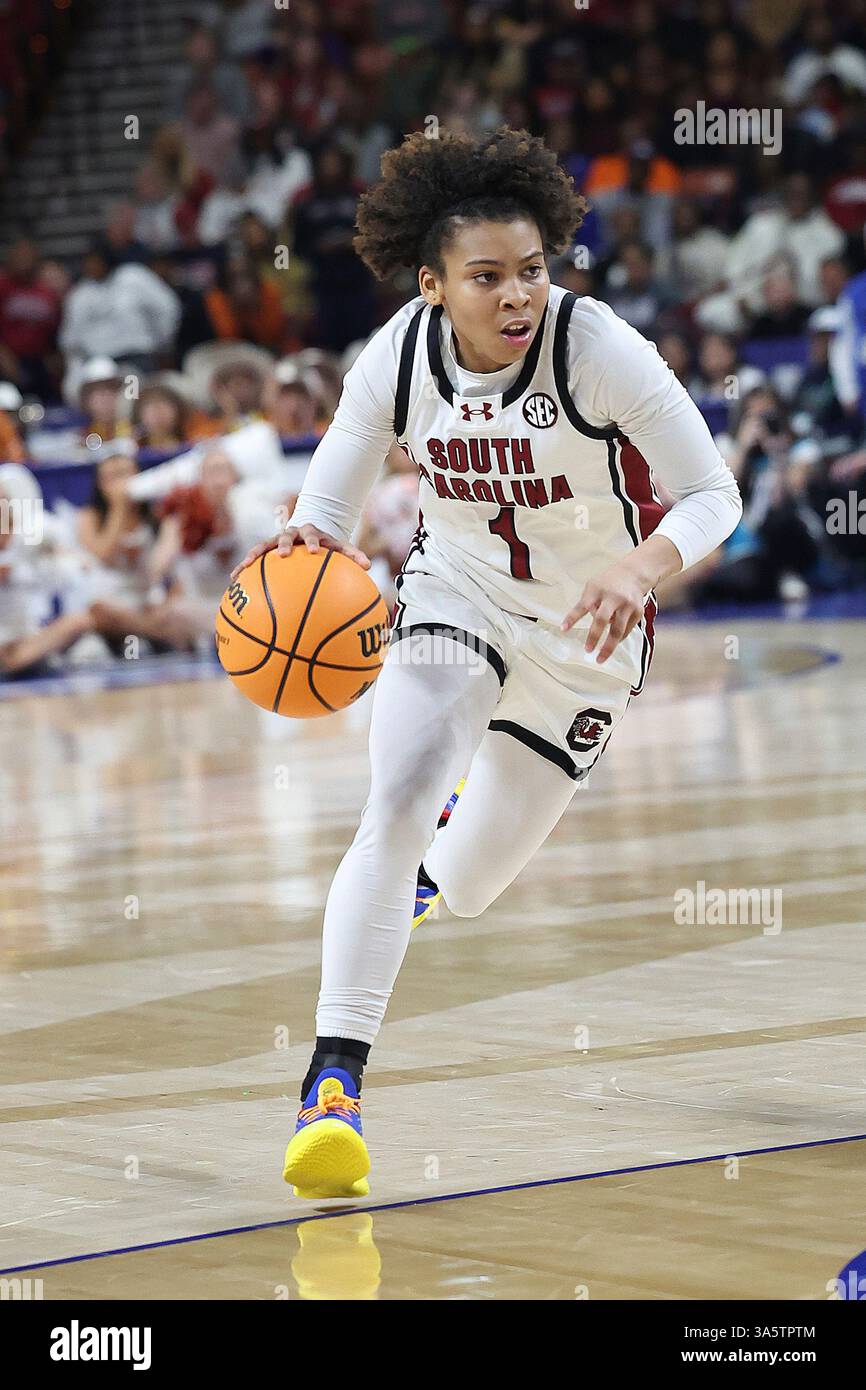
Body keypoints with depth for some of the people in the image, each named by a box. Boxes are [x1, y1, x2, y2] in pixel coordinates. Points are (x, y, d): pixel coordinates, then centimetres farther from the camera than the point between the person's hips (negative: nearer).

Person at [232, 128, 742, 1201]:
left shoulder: (598, 348, -27)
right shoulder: (399, 358, -18)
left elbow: (713, 493, -21)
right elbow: (327, 508, -8)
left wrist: (641, 565, -42)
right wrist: (301, 544, -33)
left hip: (583, 629, -1)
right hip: (453, 596, 1)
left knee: (462, 888, 11)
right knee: (396, 809, -27)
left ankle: (468, 832, 53)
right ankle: (332, 1082, -22)